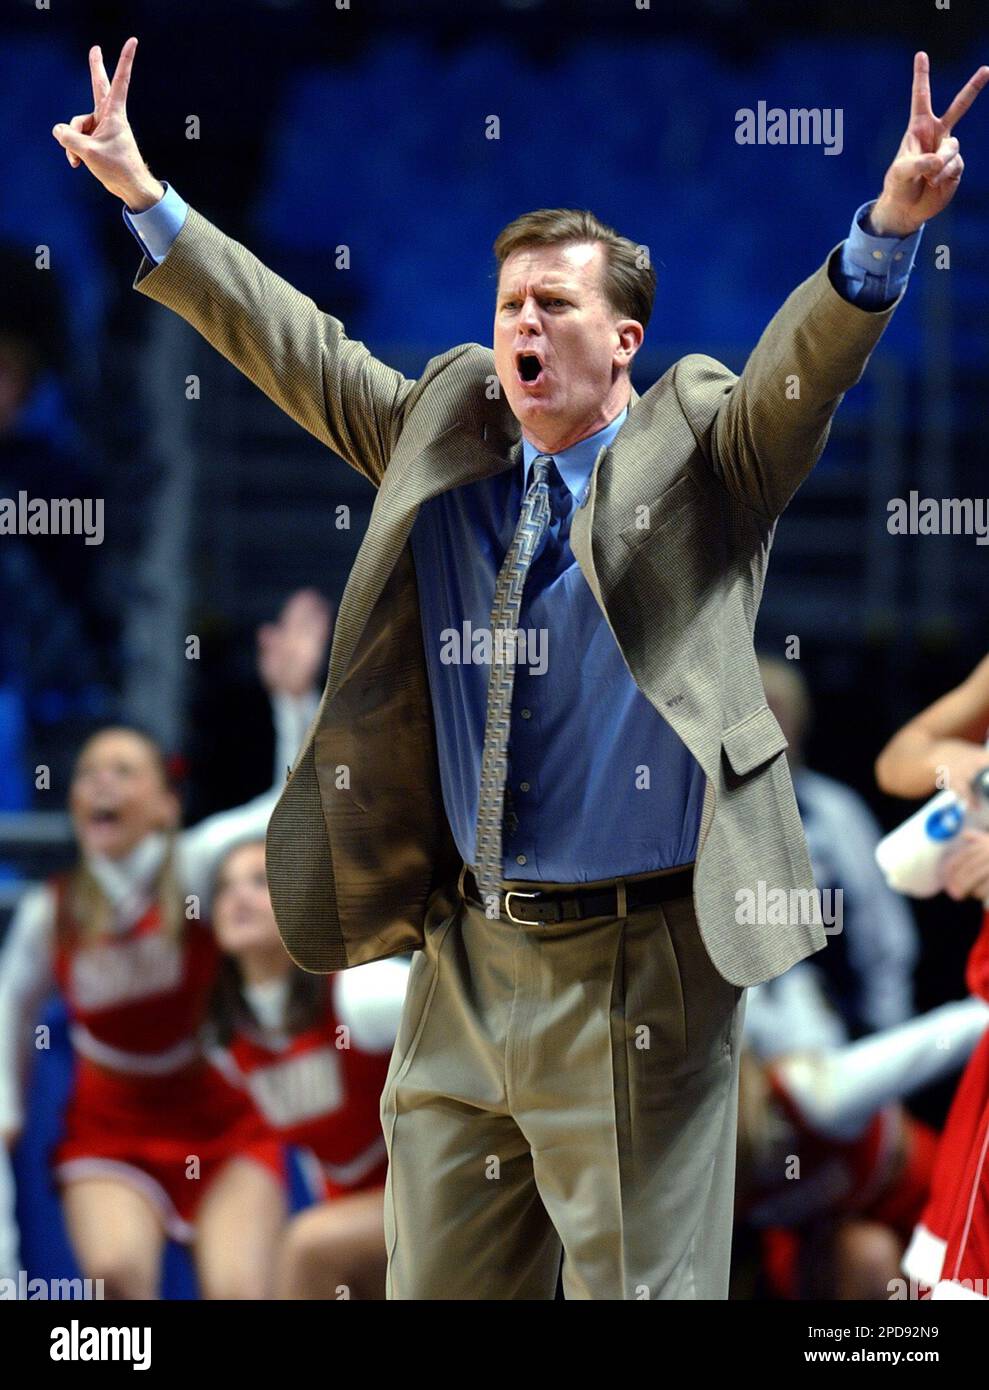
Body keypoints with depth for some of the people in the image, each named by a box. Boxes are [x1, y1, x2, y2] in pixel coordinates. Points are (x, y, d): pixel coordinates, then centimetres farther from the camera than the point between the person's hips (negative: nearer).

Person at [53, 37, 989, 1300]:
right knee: (440, 1286, 11)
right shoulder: (441, 438, 12)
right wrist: (146, 199, 14)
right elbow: (294, 349, 16)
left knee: (641, 1283, -2)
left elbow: (807, 362, -16)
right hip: (467, 959, 5)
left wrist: (888, 230, -34)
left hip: (635, 965, -5)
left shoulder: (699, 458, -1)